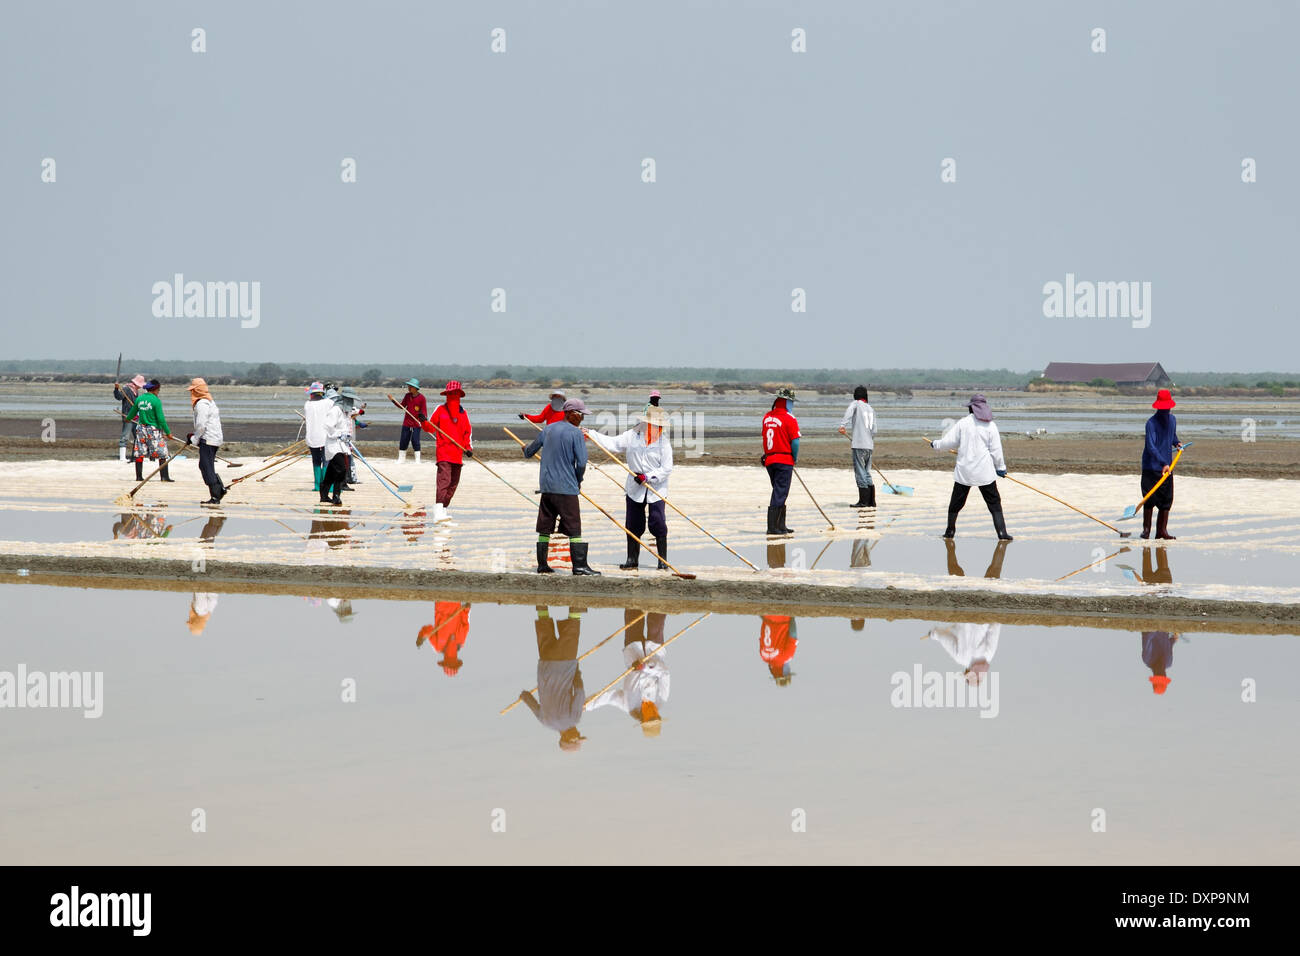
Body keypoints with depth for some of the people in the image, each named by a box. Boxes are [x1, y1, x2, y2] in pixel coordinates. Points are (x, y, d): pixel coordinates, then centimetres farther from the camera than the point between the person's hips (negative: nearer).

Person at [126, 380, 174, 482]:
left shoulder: (139, 399, 3)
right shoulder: (156, 400, -14)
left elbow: (133, 412, 17)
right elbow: (161, 418, -15)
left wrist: (127, 419, 40)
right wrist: (168, 432, -8)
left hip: (141, 428, 5)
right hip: (154, 429, -5)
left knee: (139, 454, 11)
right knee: (162, 454, 2)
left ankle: (139, 476, 12)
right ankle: (164, 476, -1)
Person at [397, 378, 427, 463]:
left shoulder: (421, 398, -8)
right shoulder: (407, 396, 6)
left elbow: (424, 410, -5)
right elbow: (402, 406, 14)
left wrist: (424, 416, -21)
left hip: (416, 423, -5)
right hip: (407, 421, 5)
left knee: (415, 440, -9)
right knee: (403, 440, 7)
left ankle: (417, 459, 1)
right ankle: (401, 458, 20)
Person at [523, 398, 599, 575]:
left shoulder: (548, 429, 10)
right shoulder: (576, 433, -9)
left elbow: (529, 452, 21)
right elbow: (582, 463, -14)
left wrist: (525, 448, 46)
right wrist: (578, 481, 5)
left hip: (547, 486, 6)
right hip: (567, 488, -6)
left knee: (544, 528, 10)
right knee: (574, 528, -3)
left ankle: (542, 564, 12)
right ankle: (579, 565, -8)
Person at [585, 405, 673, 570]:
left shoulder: (663, 443, -6)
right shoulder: (632, 436, 1)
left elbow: (667, 469, -9)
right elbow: (612, 444, 4)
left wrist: (648, 477, -19)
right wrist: (590, 433, -1)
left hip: (656, 490, -3)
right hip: (635, 489, 3)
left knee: (658, 525, -8)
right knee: (633, 525, 7)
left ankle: (663, 560, 1)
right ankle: (632, 559, 18)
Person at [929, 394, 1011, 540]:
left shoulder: (963, 423, -2)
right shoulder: (990, 426, -4)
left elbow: (949, 442, 1)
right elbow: (996, 450, -3)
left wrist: (935, 444, 21)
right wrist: (1001, 467, 9)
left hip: (964, 471, 1)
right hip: (985, 472, -1)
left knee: (956, 502, 15)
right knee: (994, 502, 2)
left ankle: (950, 531, 23)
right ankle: (1002, 533, -8)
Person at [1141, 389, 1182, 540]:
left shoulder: (1172, 419, 10)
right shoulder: (1151, 423, -13)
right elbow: (1151, 446, -23)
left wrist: (1177, 443, 11)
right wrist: (1163, 463, -32)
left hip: (1166, 467, 6)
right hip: (1151, 467, -6)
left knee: (1167, 499, 3)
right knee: (1150, 499, -5)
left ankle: (1162, 530, 8)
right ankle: (1146, 528, 7)